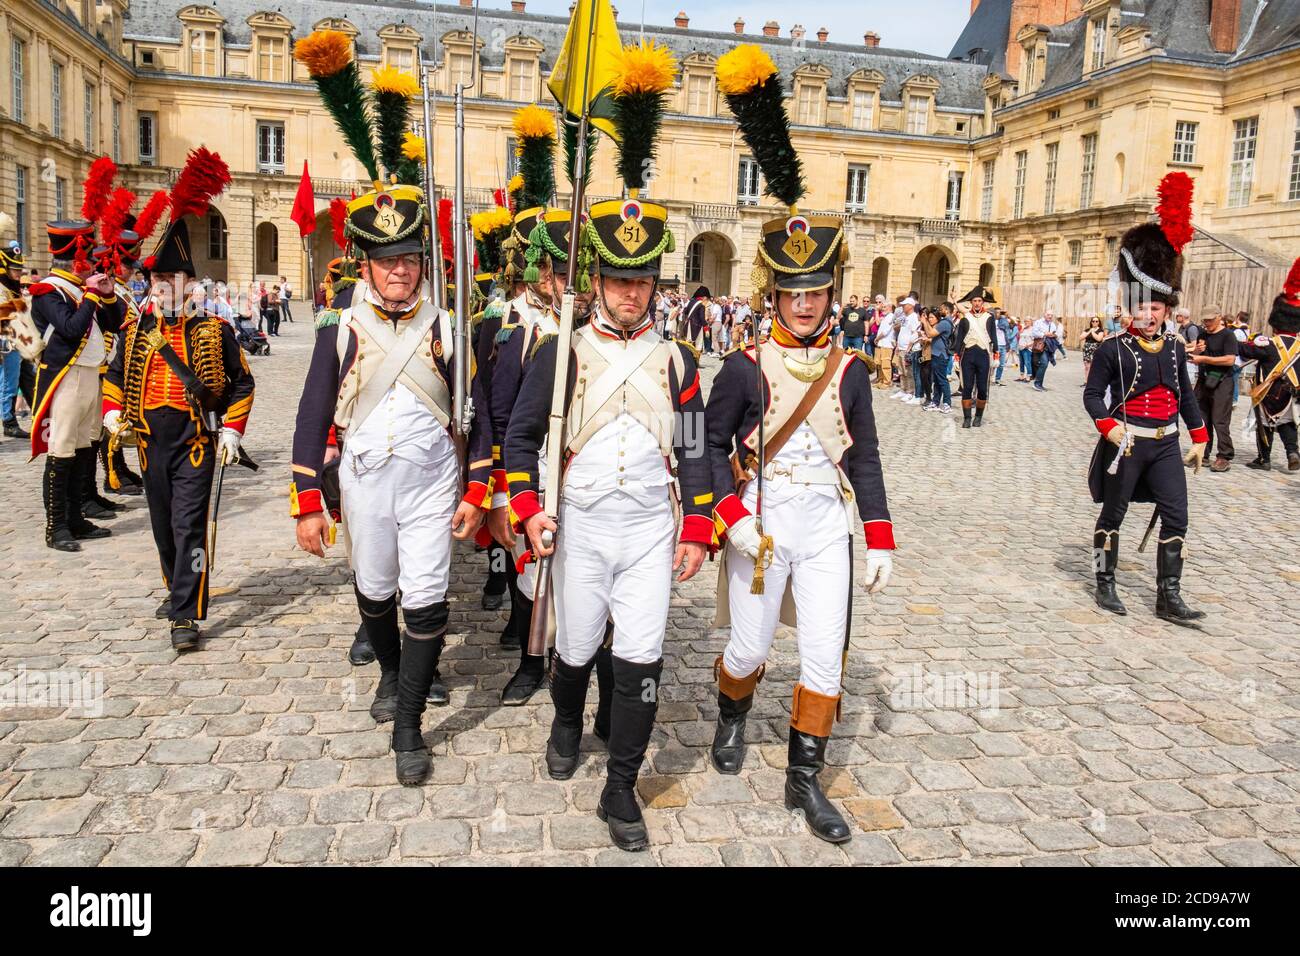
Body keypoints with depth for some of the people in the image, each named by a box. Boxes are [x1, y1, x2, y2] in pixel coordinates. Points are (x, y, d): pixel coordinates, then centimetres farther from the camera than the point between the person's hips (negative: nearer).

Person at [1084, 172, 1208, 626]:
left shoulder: (1174, 348, 8)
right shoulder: (1112, 349, -7)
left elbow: (1185, 395, 16)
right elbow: (1092, 395, -7)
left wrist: (1199, 438, 15)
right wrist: (1110, 427, -22)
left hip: (1166, 445, 5)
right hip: (1126, 443, -5)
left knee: (1175, 517, 0)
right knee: (1113, 515, 7)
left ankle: (1169, 598, 6)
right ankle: (1105, 586, 20)